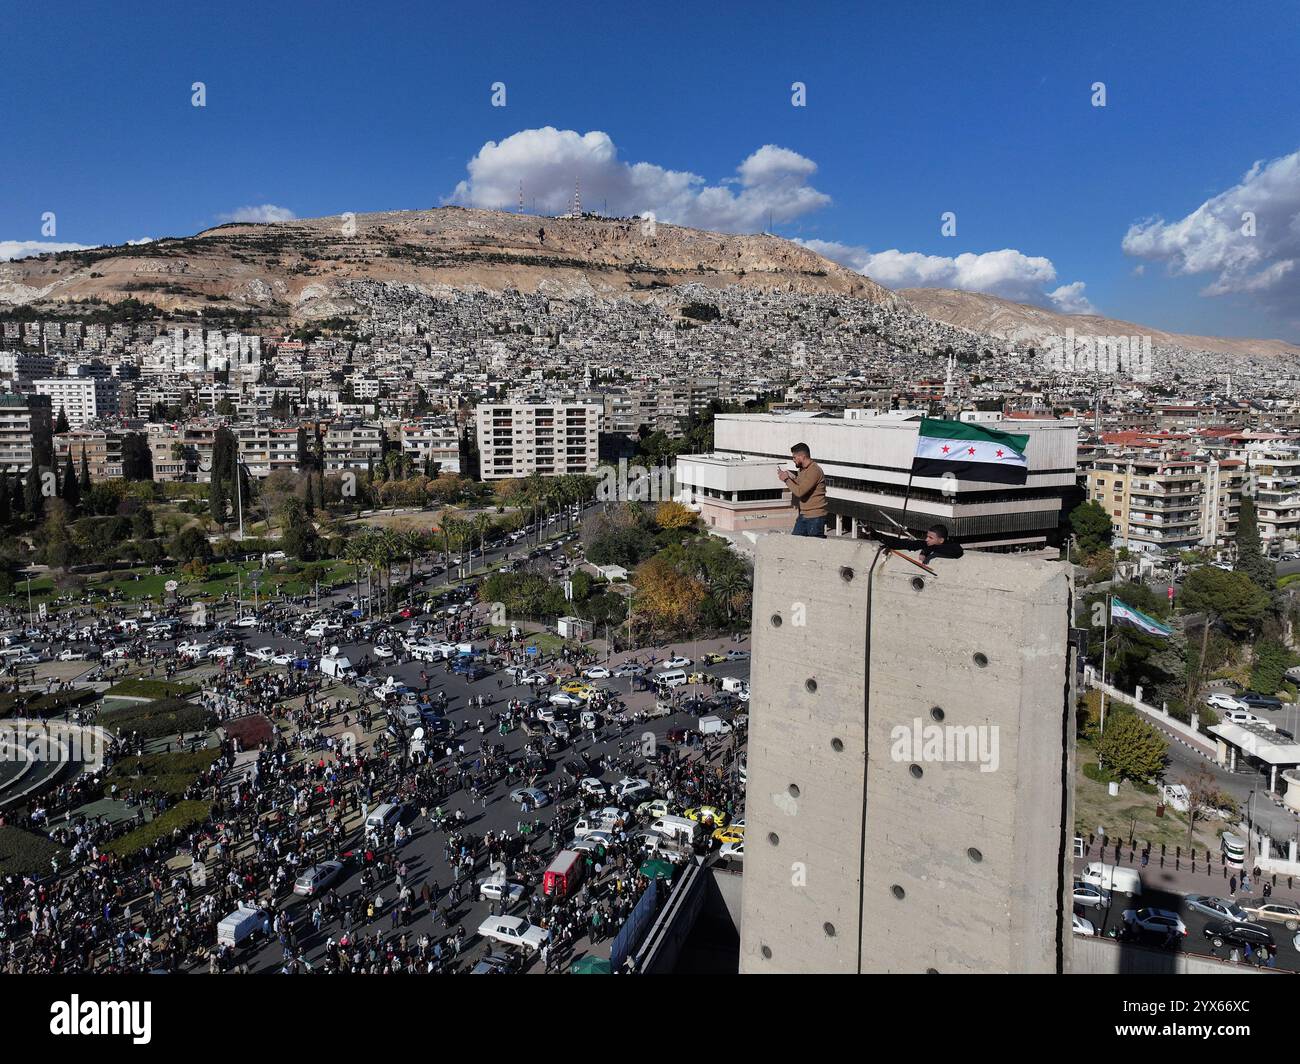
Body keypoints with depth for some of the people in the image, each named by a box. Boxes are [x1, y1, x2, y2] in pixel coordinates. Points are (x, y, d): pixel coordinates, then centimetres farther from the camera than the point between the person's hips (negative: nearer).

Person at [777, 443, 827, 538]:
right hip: (803, 516, 9)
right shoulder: (802, 469, 11)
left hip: (815, 517, -9)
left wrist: (787, 479, -14)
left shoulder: (814, 471, -20)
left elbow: (800, 492, -26)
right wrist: (792, 477, 3)